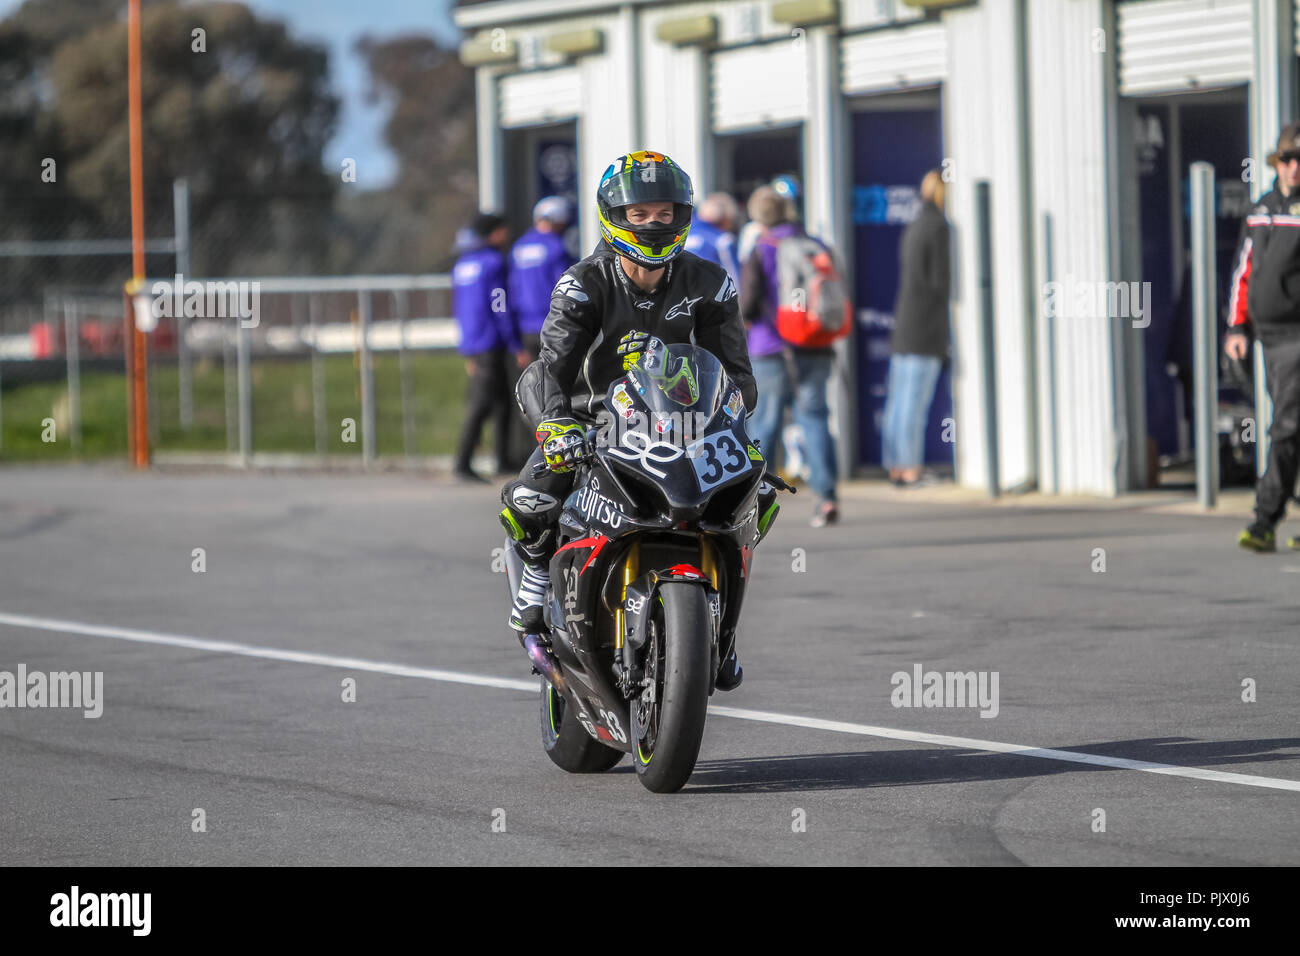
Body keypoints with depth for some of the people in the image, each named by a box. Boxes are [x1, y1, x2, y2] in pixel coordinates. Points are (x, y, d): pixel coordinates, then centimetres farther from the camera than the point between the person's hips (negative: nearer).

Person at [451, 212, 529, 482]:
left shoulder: (462, 264, 16)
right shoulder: (493, 262, -10)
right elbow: (501, 309, -14)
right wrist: (517, 348, -10)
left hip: (471, 346, 9)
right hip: (491, 345, -9)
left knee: (502, 401, 15)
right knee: (480, 406, -10)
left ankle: (504, 461, 18)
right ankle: (461, 463, -14)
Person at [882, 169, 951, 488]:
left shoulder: (913, 230, 17)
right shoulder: (939, 228, -11)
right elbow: (940, 281, -15)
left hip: (904, 326, 9)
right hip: (927, 328, -9)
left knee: (899, 399, 7)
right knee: (917, 400, -10)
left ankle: (896, 467, 9)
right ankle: (911, 470, -11)